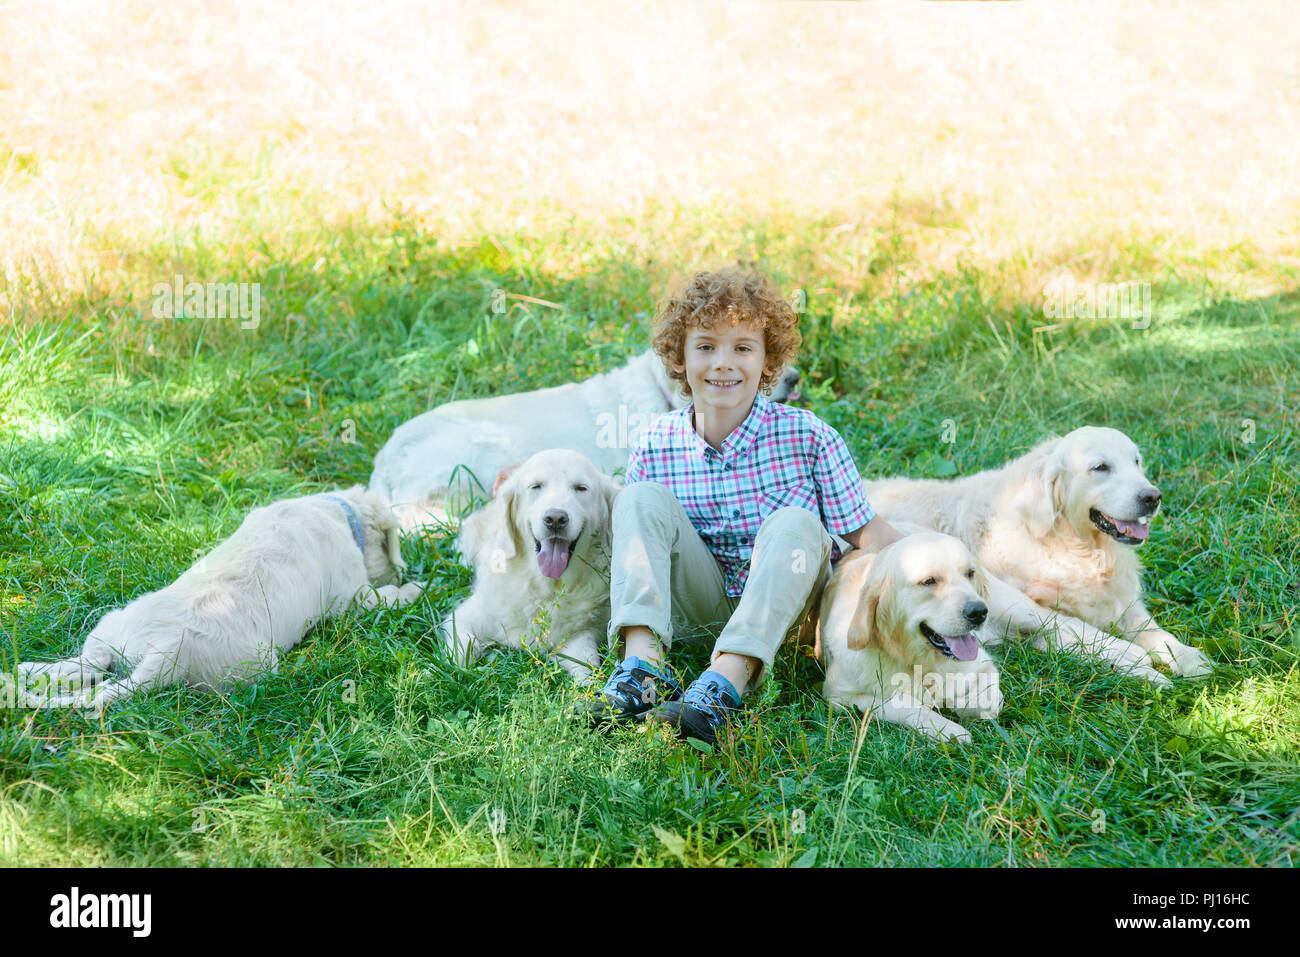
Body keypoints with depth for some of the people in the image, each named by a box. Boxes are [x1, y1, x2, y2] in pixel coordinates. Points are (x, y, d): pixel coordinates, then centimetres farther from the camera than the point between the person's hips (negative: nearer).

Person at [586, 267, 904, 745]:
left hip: (783, 608, -2)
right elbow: (630, 543, 6)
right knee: (642, 498, -16)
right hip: (702, 605, 2)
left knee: (795, 525, -29)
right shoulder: (655, 446, -5)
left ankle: (723, 685, -44)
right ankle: (643, 663, -34)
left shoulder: (809, 437, -11)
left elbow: (868, 534, -8)